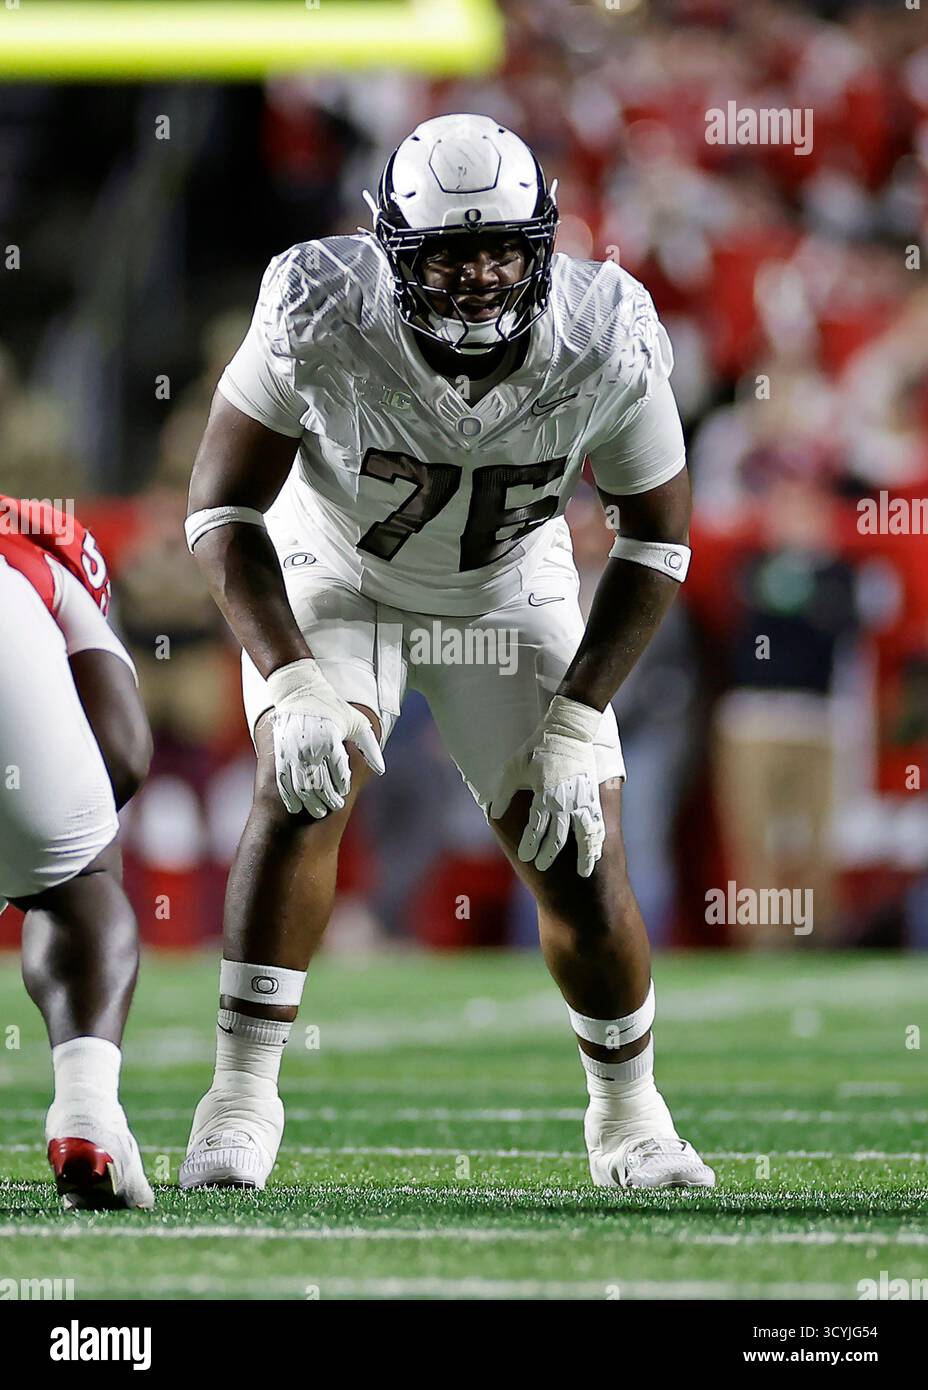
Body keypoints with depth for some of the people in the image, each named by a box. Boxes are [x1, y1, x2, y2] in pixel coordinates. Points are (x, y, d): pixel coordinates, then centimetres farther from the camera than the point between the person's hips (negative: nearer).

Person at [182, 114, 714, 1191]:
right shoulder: (322, 320, -33)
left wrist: (574, 724, -19)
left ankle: (627, 1114, 19)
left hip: (511, 592, 1)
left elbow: (656, 540, -13)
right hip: (334, 571, -1)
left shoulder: (608, 343, -28)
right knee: (304, 782, -26)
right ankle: (241, 1093, -16)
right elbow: (221, 510, -23)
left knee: (578, 852, -6)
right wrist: (294, 682, -35)